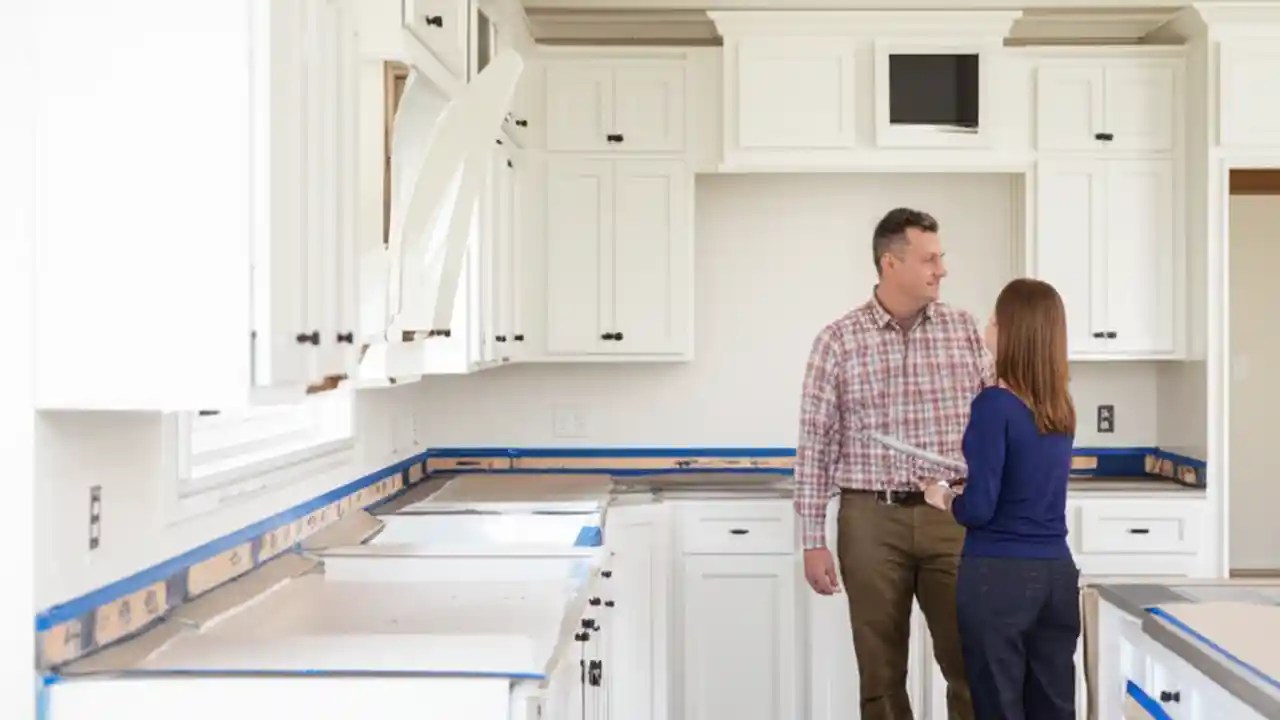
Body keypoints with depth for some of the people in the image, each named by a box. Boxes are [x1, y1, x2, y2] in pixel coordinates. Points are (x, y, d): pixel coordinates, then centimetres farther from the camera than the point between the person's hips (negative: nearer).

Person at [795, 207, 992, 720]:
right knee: (882, 672, 8)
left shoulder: (964, 330, 4)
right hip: (872, 520, -1)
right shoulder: (838, 340, -2)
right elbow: (815, 444, -1)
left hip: (952, 516, 2)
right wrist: (813, 541, -4)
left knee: (971, 663, 4)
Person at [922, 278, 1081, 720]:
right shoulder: (1060, 409, 7)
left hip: (999, 576, -6)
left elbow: (978, 508, -18)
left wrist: (943, 499, 2)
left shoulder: (995, 405, -15)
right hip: (1056, 573, 7)